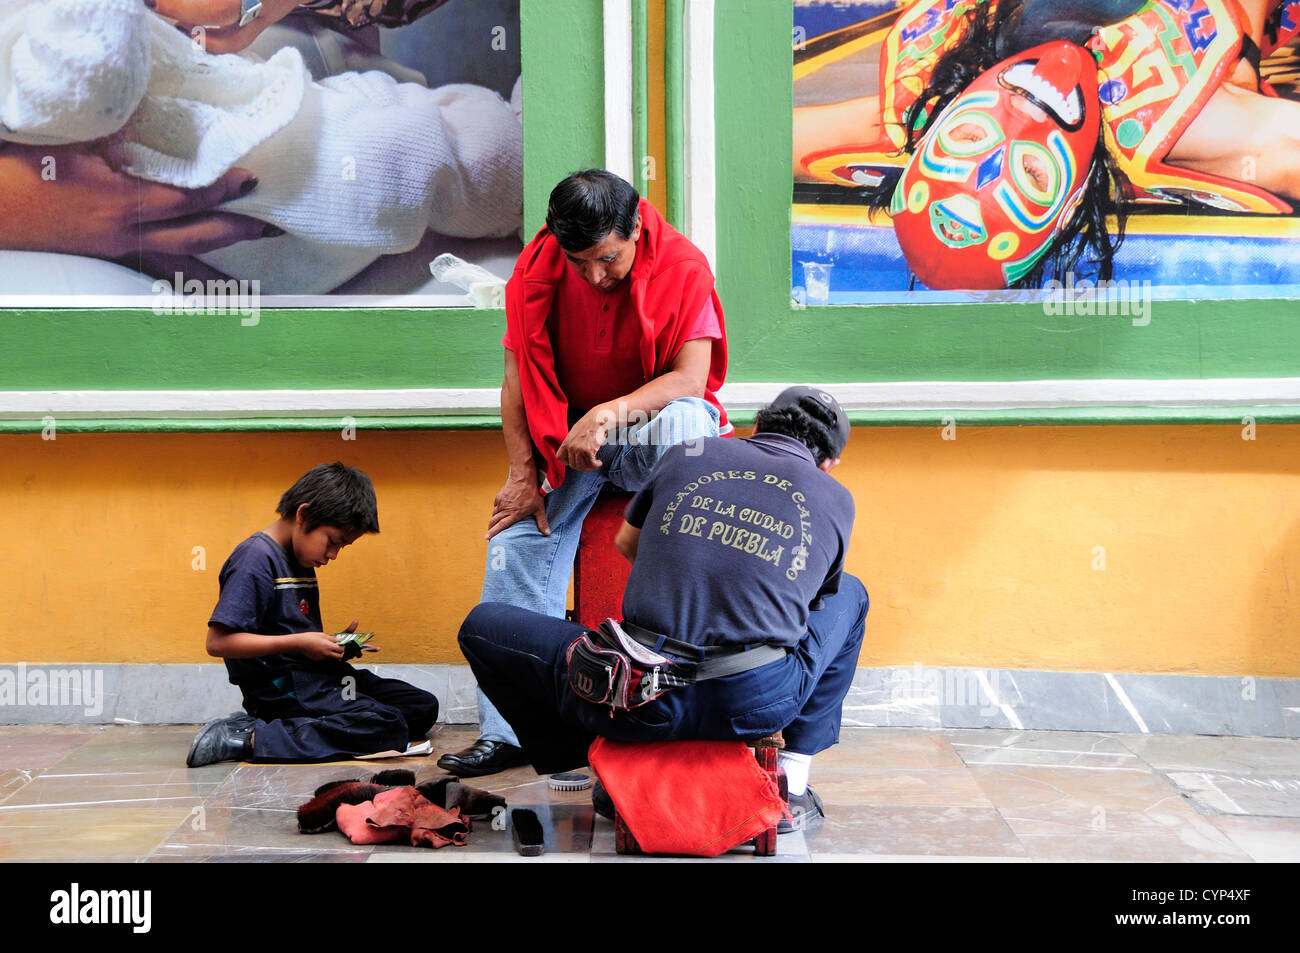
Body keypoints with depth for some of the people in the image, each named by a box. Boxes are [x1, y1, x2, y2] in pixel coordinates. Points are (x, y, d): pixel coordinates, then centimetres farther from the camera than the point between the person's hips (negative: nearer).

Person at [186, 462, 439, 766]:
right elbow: (218, 642, -20)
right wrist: (299, 643, -18)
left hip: (312, 676, 10)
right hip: (279, 687, -10)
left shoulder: (301, 562, 17)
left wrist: (334, 645, 3)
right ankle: (252, 738, -23)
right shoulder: (255, 558, -13)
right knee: (388, 729, -25)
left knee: (424, 707, 6)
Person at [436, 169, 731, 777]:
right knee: (515, 547, -17)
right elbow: (517, 377, -2)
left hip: (656, 420, -3)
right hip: (568, 436, 3)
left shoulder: (683, 267, -14)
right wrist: (522, 474, -10)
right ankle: (506, 730, -12)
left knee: (683, 422, -40)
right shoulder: (538, 272, -5)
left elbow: (690, 377, -21)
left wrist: (608, 415, -35)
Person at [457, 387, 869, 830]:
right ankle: (793, 781, 24)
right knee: (848, 594, 32)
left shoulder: (687, 455, 14)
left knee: (482, 625, 23)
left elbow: (628, 543, 30)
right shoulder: (836, 499, 14)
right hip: (755, 703, 1)